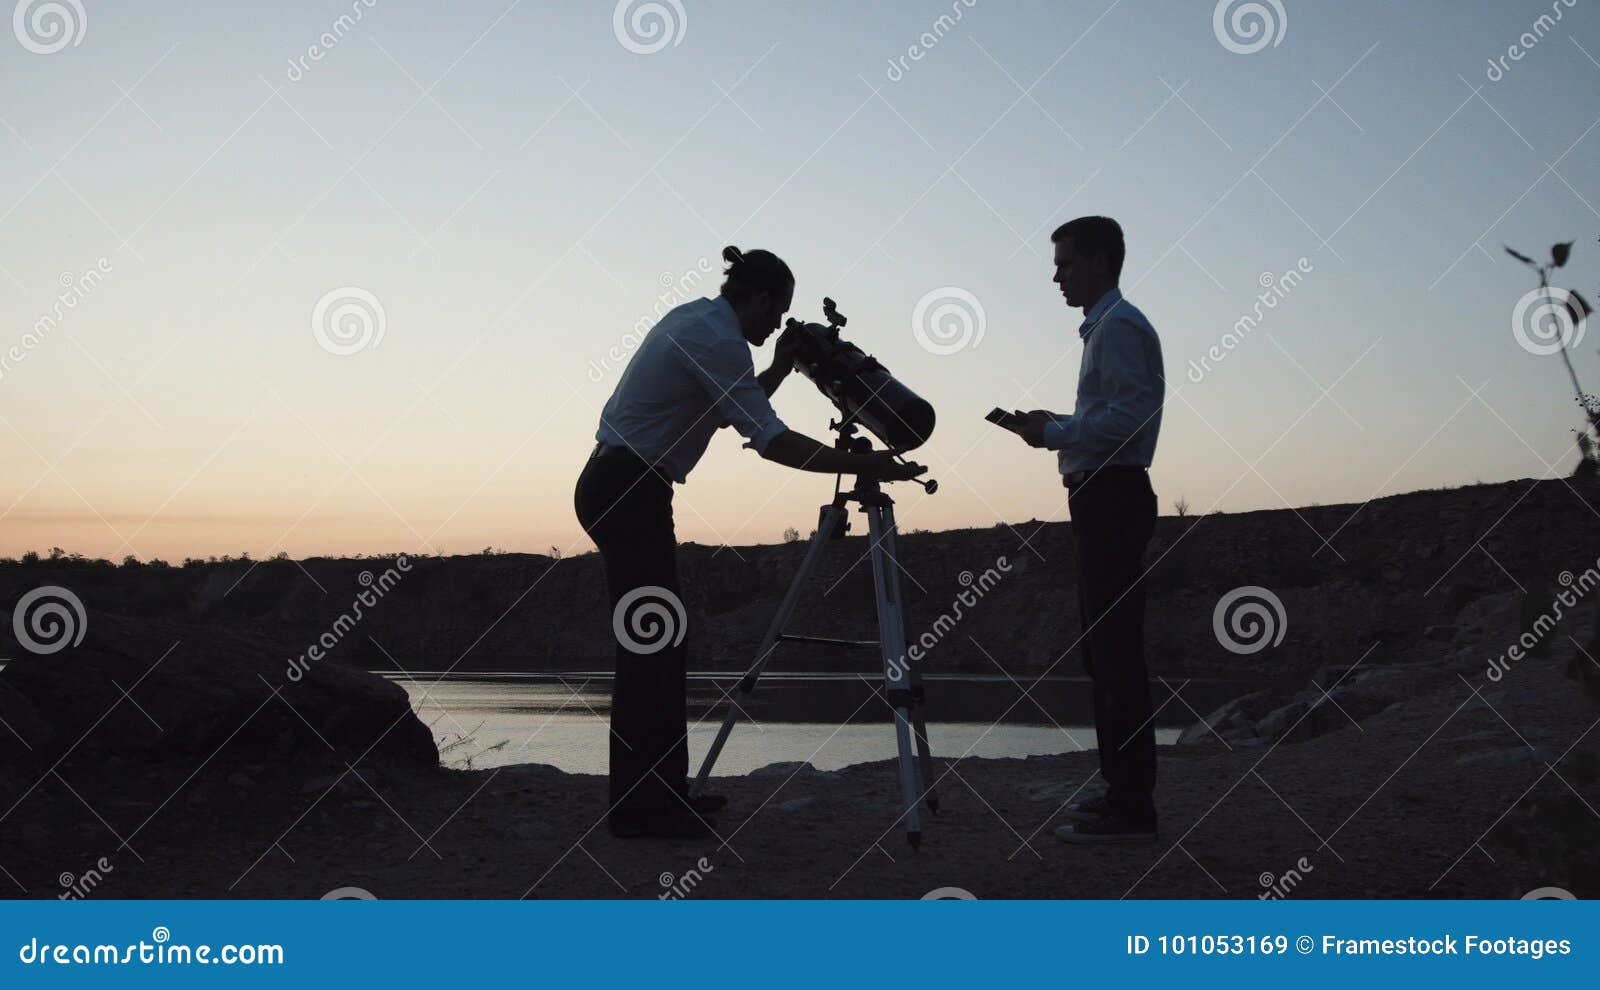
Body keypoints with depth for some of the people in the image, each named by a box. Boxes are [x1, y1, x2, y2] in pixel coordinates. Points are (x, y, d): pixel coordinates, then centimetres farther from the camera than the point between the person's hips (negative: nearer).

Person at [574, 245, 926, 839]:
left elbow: (736, 410, 23)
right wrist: (857, 466, -20)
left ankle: (663, 793, 19)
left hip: (615, 489, 10)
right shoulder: (717, 339, -15)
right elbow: (770, 440, -21)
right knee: (651, 645, -7)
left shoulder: (696, 320, 15)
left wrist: (781, 369, 13)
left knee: (661, 642, 12)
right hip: (629, 494, -10)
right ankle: (637, 810, -2)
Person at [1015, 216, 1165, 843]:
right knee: (1103, 652, 12)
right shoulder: (1104, 326, 23)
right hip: (1102, 498, 11)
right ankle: (1121, 791, 19)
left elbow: (1131, 414, -20)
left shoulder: (1118, 325, -9)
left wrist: (1058, 432, -12)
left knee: (1116, 654, -11)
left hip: (1111, 497, -11)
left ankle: (1132, 808, -8)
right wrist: (1058, 428, 13)